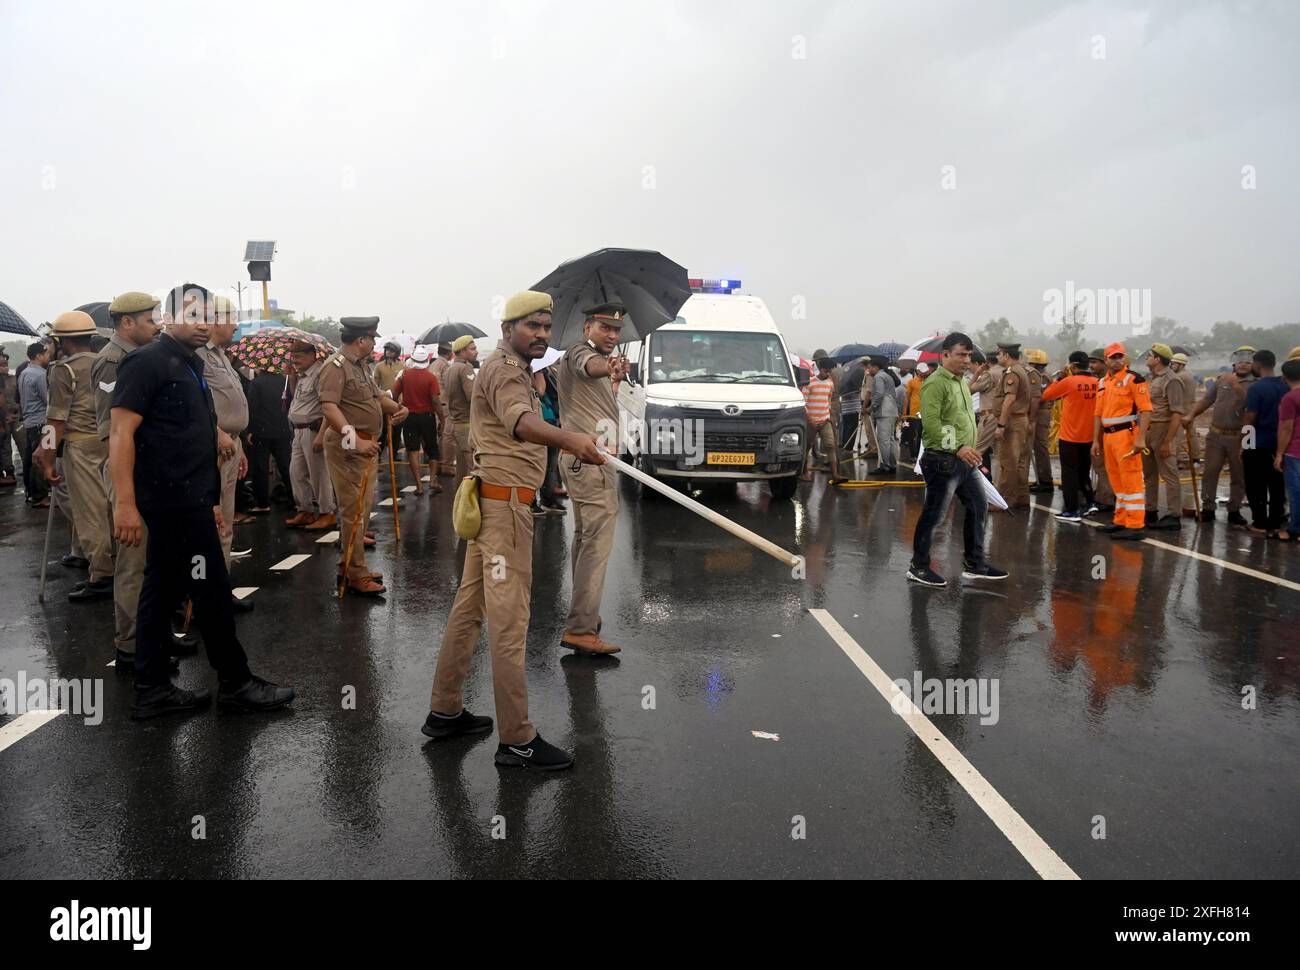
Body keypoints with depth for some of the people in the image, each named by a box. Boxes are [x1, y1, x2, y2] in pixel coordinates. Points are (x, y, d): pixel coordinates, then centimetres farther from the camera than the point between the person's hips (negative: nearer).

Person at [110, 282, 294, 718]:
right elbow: (121, 433, -17)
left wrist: (209, 497, 21)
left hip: (187, 497, 9)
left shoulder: (190, 364, 17)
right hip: (174, 498, -9)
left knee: (164, 591, 11)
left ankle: (152, 690, 19)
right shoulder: (148, 361, -10)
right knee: (211, 589, -1)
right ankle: (235, 682, 10)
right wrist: (124, 503, -22)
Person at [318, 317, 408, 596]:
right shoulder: (336, 367, -16)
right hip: (348, 447, -10)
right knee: (353, 510, -7)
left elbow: (376, 396, 27)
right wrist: (354, 439, -37)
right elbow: (329, 407, -28)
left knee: (362, 508, 16)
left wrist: (397, 407, 5)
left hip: (367, 446, 10)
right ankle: (355, 576, -2)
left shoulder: (362, 366, 16)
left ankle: (348, 566, 27)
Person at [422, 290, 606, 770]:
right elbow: (519, 422, -38)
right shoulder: (504, 370, -14)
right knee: (508, 620, -10)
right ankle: (517, 741, -6)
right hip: (506, 501, -11)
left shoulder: (514, 369, 21)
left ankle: (445, 711, 26)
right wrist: (568, 438, -56)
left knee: (470, 606, 15)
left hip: (494, 499, 11)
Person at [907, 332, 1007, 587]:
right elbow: (931, 423, -24)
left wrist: (970, 451, 20)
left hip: (965, 461, 10)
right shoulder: (936, 384, -15)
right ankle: (918, 567, 12)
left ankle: (974, 564, 26)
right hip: (943, 461, -10)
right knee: (933, 515, -1)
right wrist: (957, 448, -28)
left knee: (978, 507, 15)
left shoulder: (962, 382, 16)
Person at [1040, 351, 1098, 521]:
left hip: (1070, 437, -5)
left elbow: (1046, 395, -2)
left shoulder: (1068, 381, -14)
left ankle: (1071, 511, 2)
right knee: (1083, 471, 21)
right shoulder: (1096, 383, -1)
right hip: (1088, 436, 5)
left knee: (1069, 473, 1)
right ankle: (1090, 502, 21)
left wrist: (1058, 379, 11)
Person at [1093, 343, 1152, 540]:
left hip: (1127, 434, -8)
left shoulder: (1133, 379, -7)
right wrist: (1096, 440, 15)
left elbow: (1145, 409, -13)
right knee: (1117, 480, 14)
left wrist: (1141, 438, -21)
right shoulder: (1102, 383, 16)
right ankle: (1121, 521, 24)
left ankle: (1135, 525, -7)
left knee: (1131, 479, -8)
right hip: (1108, 436, 8)